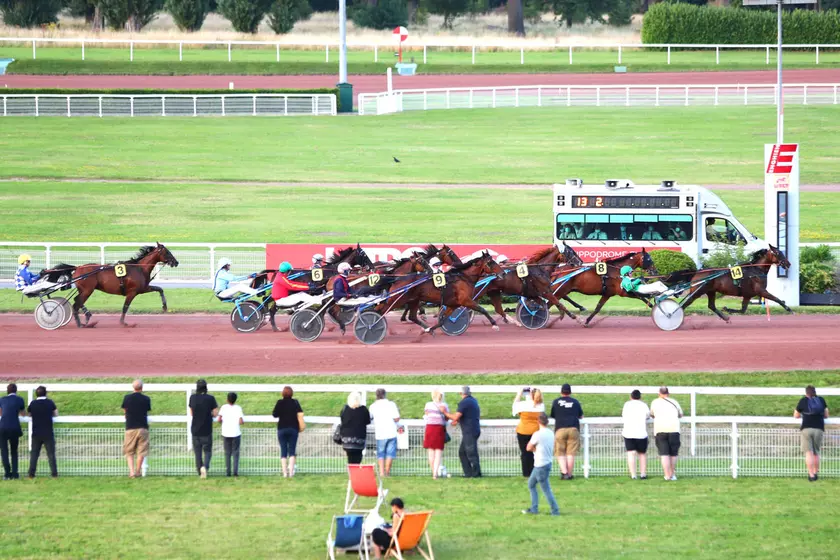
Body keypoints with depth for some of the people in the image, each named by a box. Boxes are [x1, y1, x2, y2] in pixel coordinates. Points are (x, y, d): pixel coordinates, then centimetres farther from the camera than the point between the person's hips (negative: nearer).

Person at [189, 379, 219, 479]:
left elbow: (191, 413, 7)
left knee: (197, 452, 12)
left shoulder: (192, 398, -2)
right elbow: (214, 414, -5)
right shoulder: (210, 399, -10)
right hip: (206, 430, -2)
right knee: (207, 451, 6)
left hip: (195, 430, 2)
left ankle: (200, 471, 12)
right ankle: (205, 466, -20)